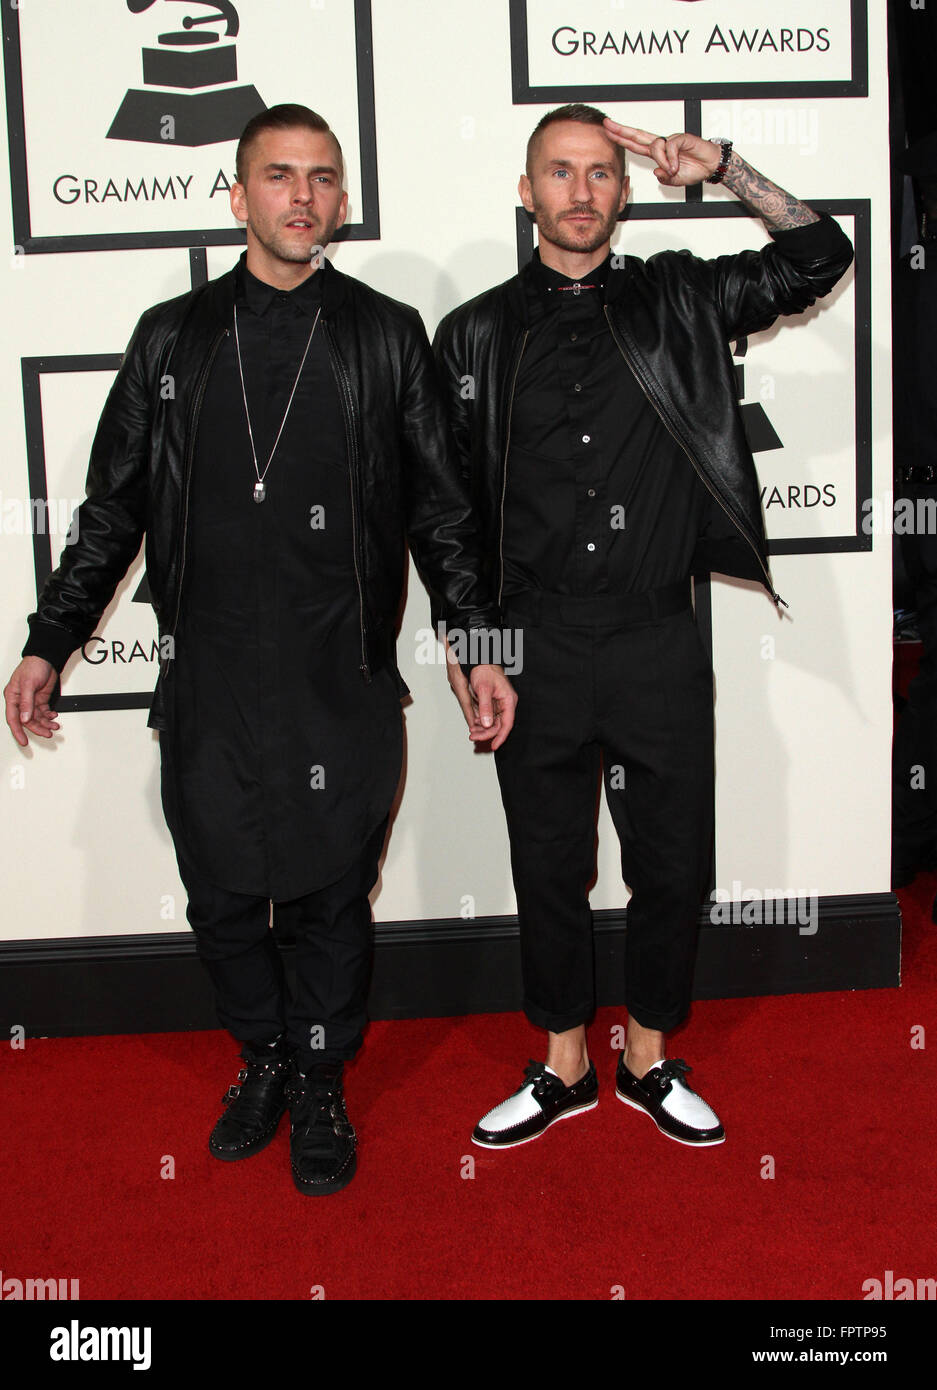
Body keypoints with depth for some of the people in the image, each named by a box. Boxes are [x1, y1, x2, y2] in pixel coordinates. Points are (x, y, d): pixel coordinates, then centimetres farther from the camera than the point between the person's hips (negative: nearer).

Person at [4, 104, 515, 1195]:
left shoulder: (387, 337, 5)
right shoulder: (173, 337, 8)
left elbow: (439, 508, 7)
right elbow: (112, 508, 11)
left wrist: (479, 644, 2)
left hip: (340, 685, -1)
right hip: (206, 685, 2)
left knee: (330, 899, 9)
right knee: (220, 900, 10)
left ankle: (319, 1083, 30)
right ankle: (262, 1056, 36)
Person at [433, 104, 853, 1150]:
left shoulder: (676, 300, 7)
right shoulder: (477, 333, 6)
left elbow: (820, 258, 6)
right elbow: (450, 506, 8)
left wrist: (723, 168, -3)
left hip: (658, 643, 1)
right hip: (536, 651, 0)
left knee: (672, 863, 8)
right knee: (548, 866, 10)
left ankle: (649, 1060, 29)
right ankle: (563, 1065, 29)